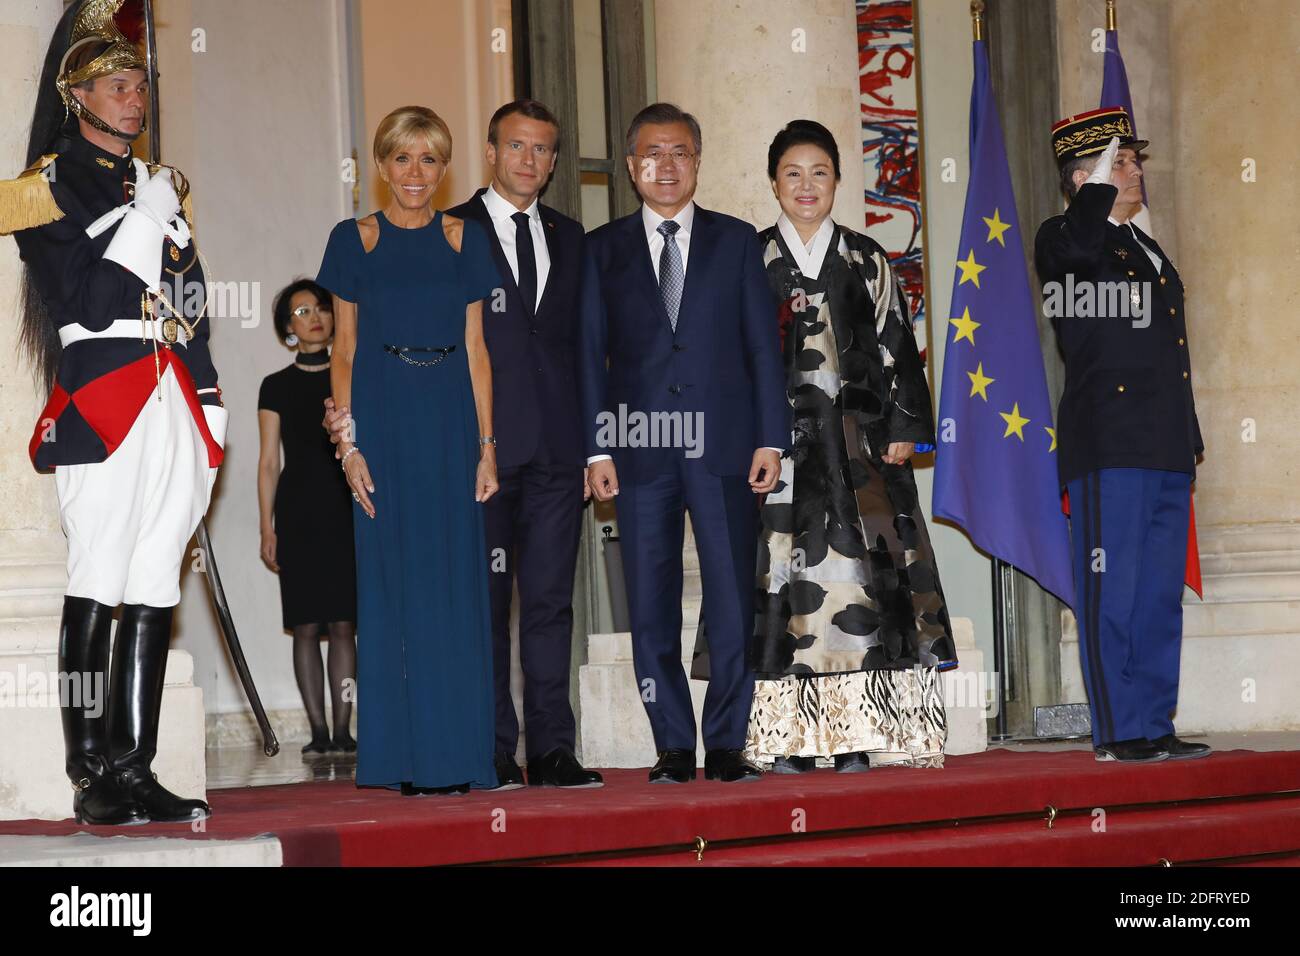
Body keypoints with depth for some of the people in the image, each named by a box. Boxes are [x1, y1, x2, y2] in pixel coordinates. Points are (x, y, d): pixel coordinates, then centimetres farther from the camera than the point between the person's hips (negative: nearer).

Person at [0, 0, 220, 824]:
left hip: (175, 406, 6)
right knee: (98, 585, -8)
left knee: (156, 589, 3)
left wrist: (209, 403, 16)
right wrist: (146, 217, -6)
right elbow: (80, 302, -8)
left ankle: (136, 769, 6)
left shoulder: (163, 187, 22)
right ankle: (93, 779, -5)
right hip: (102, 400, -6)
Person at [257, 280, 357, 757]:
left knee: (343, 624, -3)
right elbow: (268, 461, 6)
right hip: (298, 511, -1)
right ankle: (318, 730, 0)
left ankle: (342, 729, -2)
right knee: (306, 626, -3)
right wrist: (267, 526, -1)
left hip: (347, 509, 1)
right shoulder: (277, 386, 8)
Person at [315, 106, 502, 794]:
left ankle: (457, 755, 8)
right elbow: (343, 348, 3)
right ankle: (401, 757, 5)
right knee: (392, 579, 0)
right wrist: (349, 443, -7)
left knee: (456, 581, 1)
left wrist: (487, 444, 1)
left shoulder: (465, 240, 9)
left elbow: (475, 346, 8)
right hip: (383, 420, -2)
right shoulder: (354, 240, 4)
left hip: (451, 424, 2)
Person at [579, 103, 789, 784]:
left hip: (723, 447, 0)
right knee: (651, 607, 2)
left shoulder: (736, 242, 10)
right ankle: (673, 747, 10)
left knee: (733, 602, -2)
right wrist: (596, 449, -1)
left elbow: (763, 346, 7)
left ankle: (727, 745, 6)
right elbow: (591, 355, 7)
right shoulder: (603, 249, 10)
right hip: (640, 451, 1)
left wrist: (770, 440, -1)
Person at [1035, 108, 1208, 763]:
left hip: (1166, 454, 8)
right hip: (1108, 450, -8)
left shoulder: (1147, 251, 23)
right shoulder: (1064, 241, -2)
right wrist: (1100, 186, -15)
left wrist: (1189, 441, 22)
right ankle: (1120, 731, -2)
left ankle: (1155, 726, 14)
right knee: (1112, 595, -6)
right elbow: (1078, 250, -30)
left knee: (1160, 597, 9)